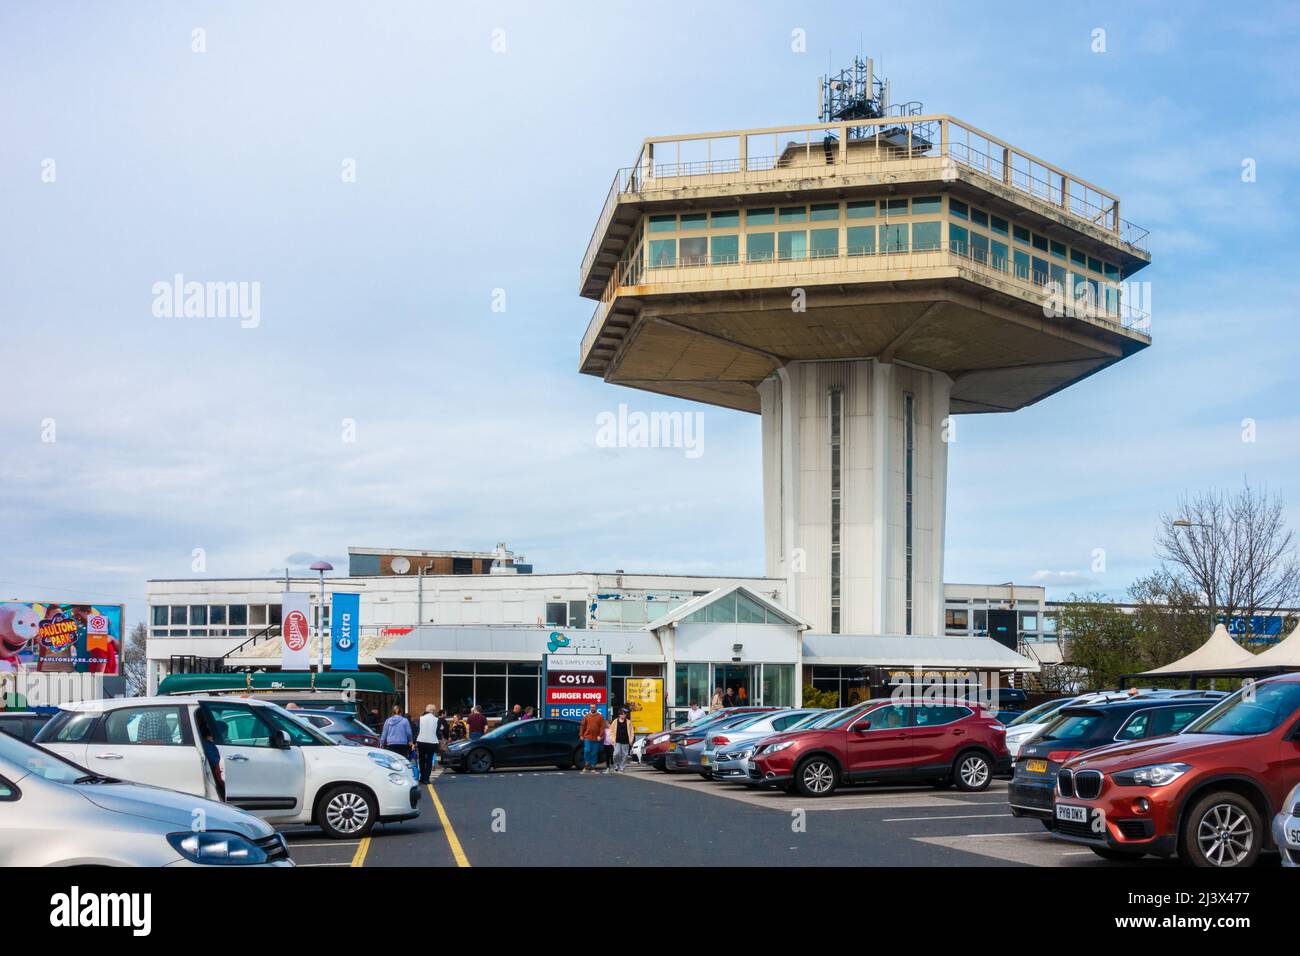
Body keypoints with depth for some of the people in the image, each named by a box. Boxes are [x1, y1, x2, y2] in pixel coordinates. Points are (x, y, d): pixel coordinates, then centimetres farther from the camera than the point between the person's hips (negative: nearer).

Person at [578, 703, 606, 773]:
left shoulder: (600, 716, 3)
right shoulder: (586, 716, 7)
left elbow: (602, 727, 0)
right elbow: (582, 726, 8)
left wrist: (600, 735, -9)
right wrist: (581, 735, 2)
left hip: (596, 738, 0)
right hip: (587, 737, 0)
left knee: (594, 753, 3)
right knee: (587, 750, -11)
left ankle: (593, 767, 11)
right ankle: (586, 764, 4)